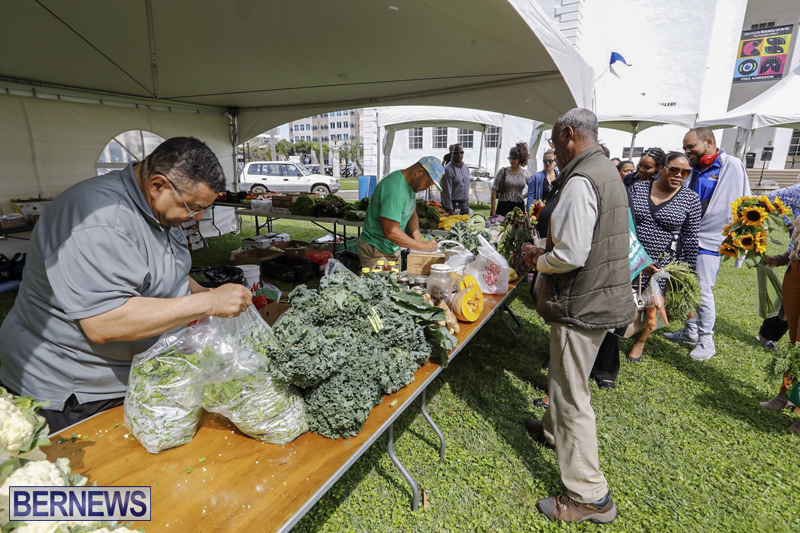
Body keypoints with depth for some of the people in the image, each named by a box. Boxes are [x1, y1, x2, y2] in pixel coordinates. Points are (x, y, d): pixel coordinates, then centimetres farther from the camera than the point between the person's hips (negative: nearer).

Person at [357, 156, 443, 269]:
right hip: (376, 253, -9)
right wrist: (423, 246, -25)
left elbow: (412, 215, 13)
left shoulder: (410, 184, 3)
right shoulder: (395, 190, -29)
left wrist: (418, 240, -4)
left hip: (393, 249, 9)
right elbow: (390, 232, -32)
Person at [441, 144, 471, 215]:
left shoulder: (466, 168, 12)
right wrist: (449, 209, -19)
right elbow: (447, 191, -16)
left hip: (464, 204, 8)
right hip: (453, 205, -7)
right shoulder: (448, 169, -13)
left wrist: (467, 202, 16)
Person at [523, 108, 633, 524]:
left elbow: (571, 255, -26)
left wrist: (538, 260, -8)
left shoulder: (580, 181, -21)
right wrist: (547, 251, 14)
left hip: (581, 303, -10)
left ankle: (590, 498, 17)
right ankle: (553, 431, 52)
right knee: (565, 379, 28)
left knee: (572, 395, 2)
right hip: (603, 295, 10)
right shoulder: (607, 172, 12)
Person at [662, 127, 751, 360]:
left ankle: (706, 341, 13)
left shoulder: (732, 166, -5)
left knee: (703, 291, -3)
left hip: (710, 240, -6)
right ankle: (691, 331, 28)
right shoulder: (692, 169, 10)